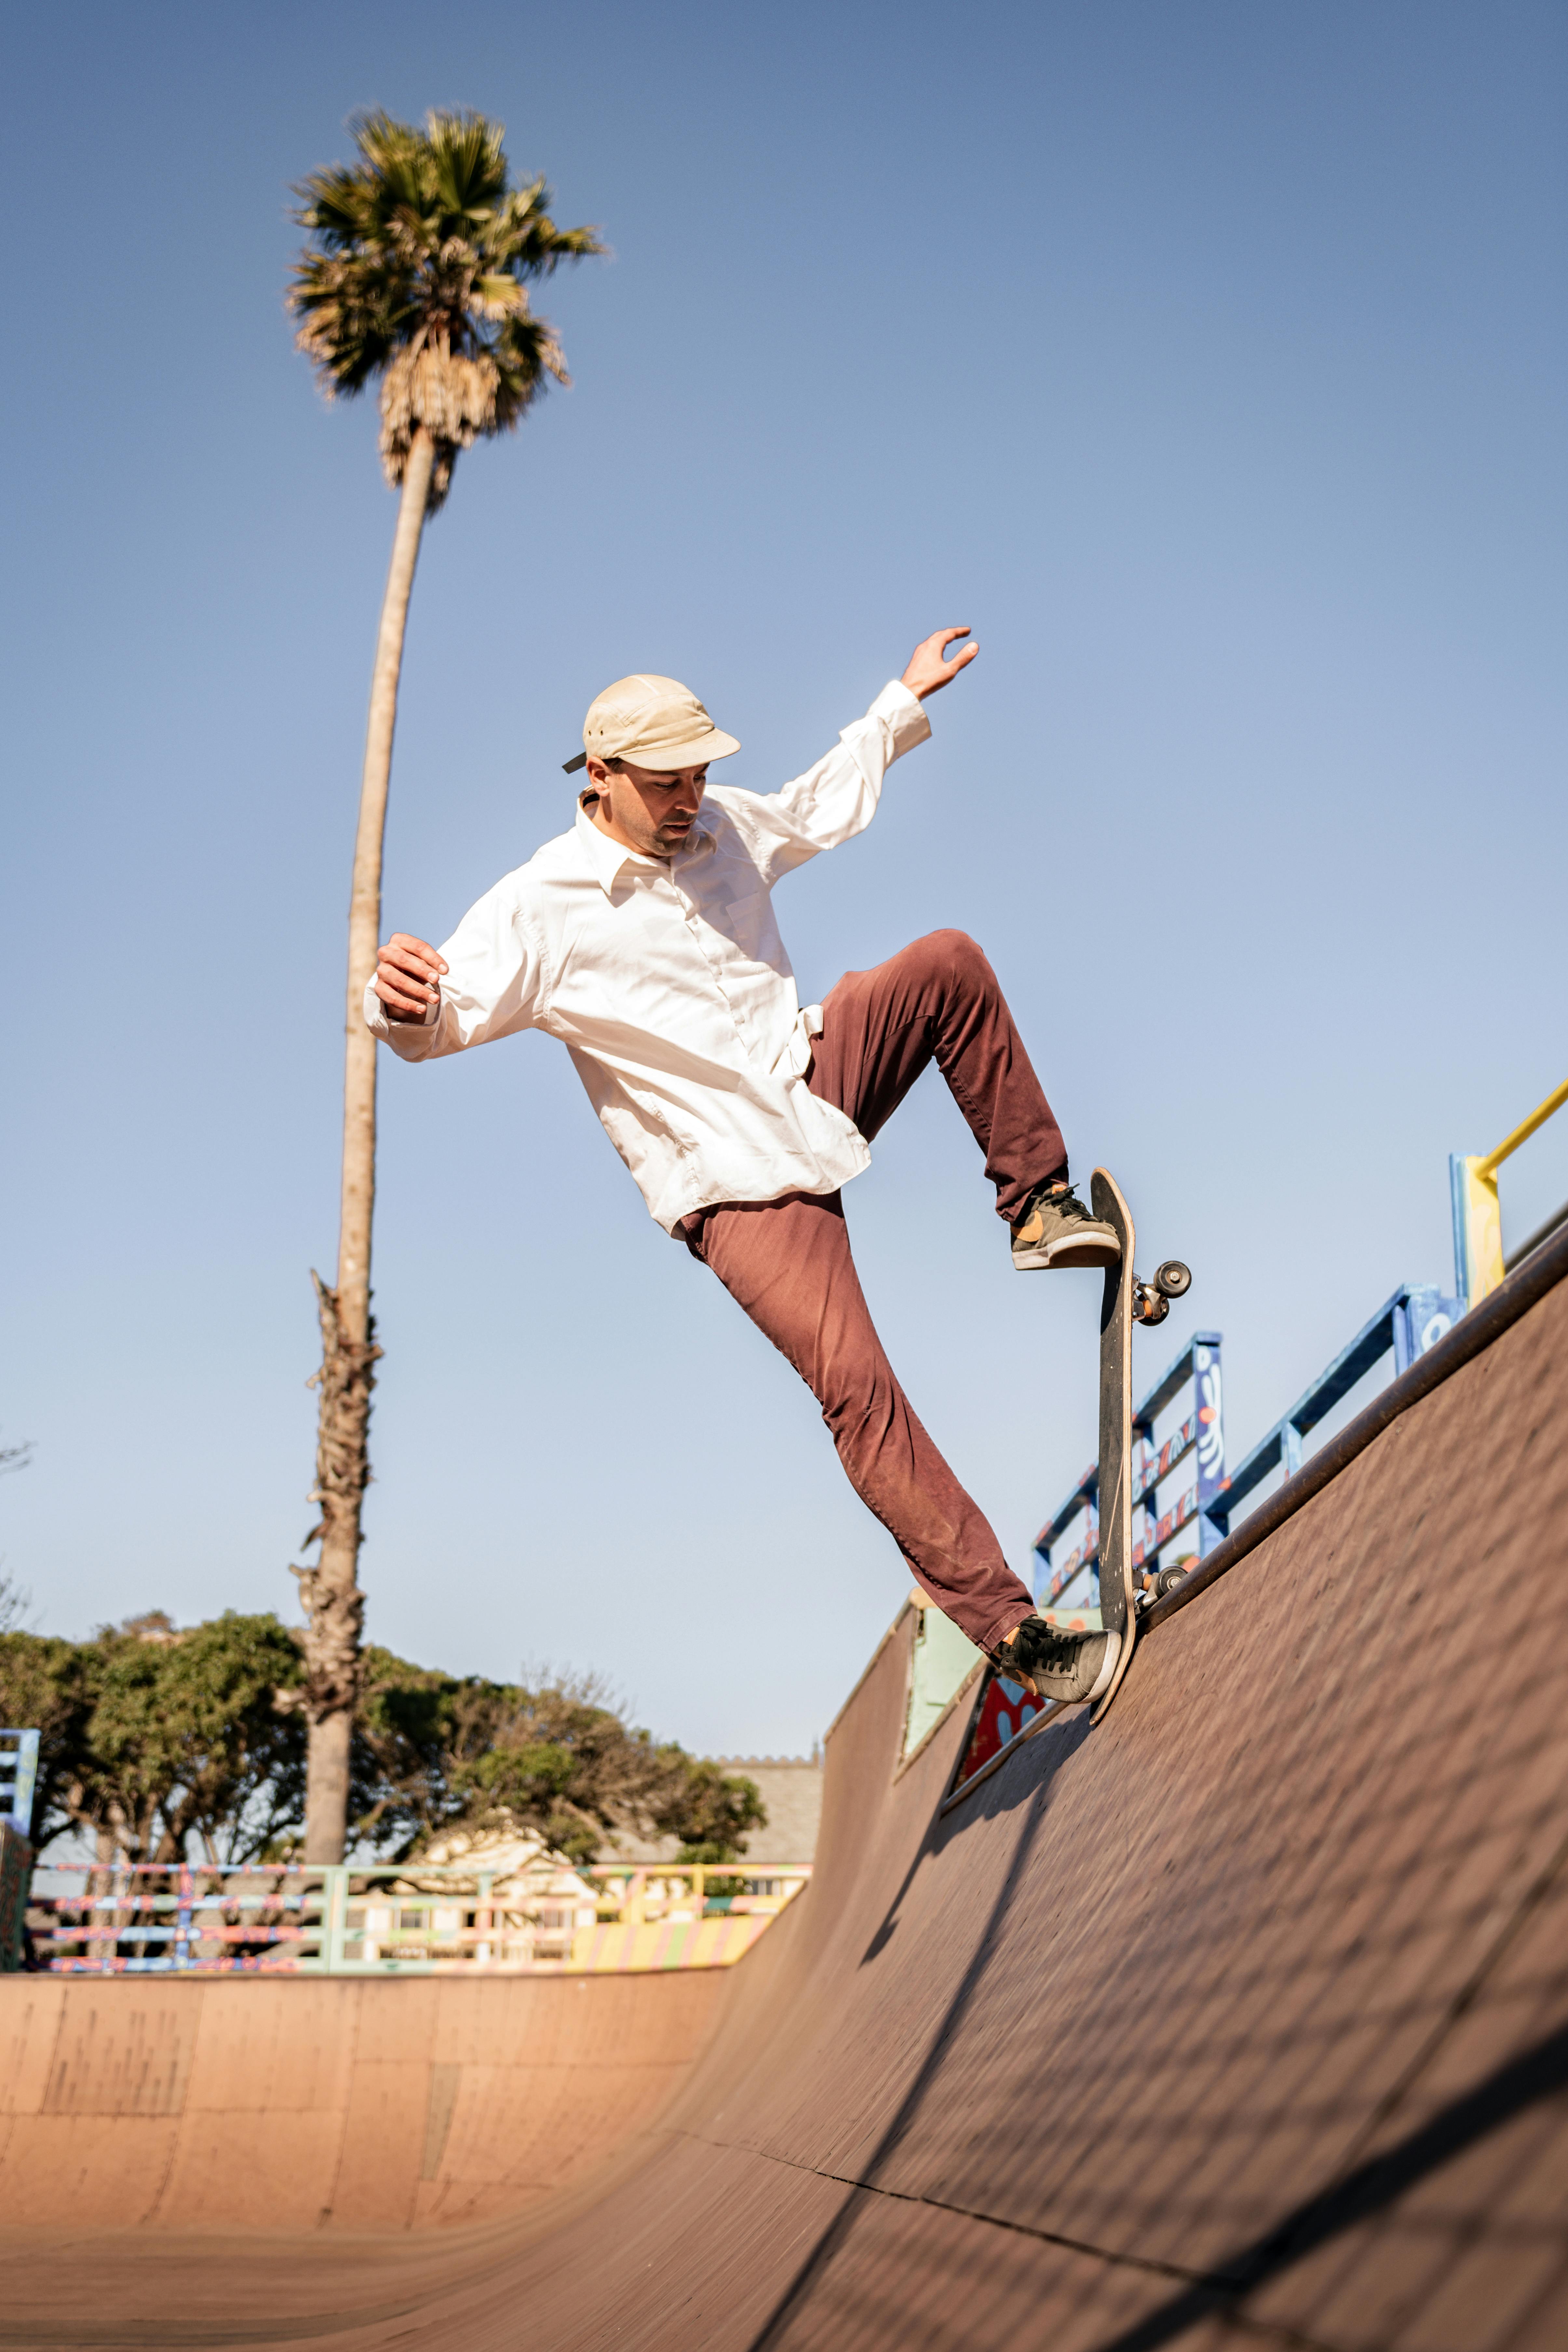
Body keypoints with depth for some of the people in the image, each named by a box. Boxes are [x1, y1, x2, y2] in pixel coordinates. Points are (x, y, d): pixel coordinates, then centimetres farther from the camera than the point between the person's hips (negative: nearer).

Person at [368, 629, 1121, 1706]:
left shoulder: (725, 825, 4)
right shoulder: (542, 909, -16)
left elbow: (825, 806, 24)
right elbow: (446, 1015, -24)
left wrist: (904, 702, 28)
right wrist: (403, 1000, -48)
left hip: (820, 1082, 7)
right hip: (738, 1184, -7)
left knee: (951, 963, -7)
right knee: (855, 1386, -19)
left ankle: (1041, 1205, 5)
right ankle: (1010, 1627, -14)